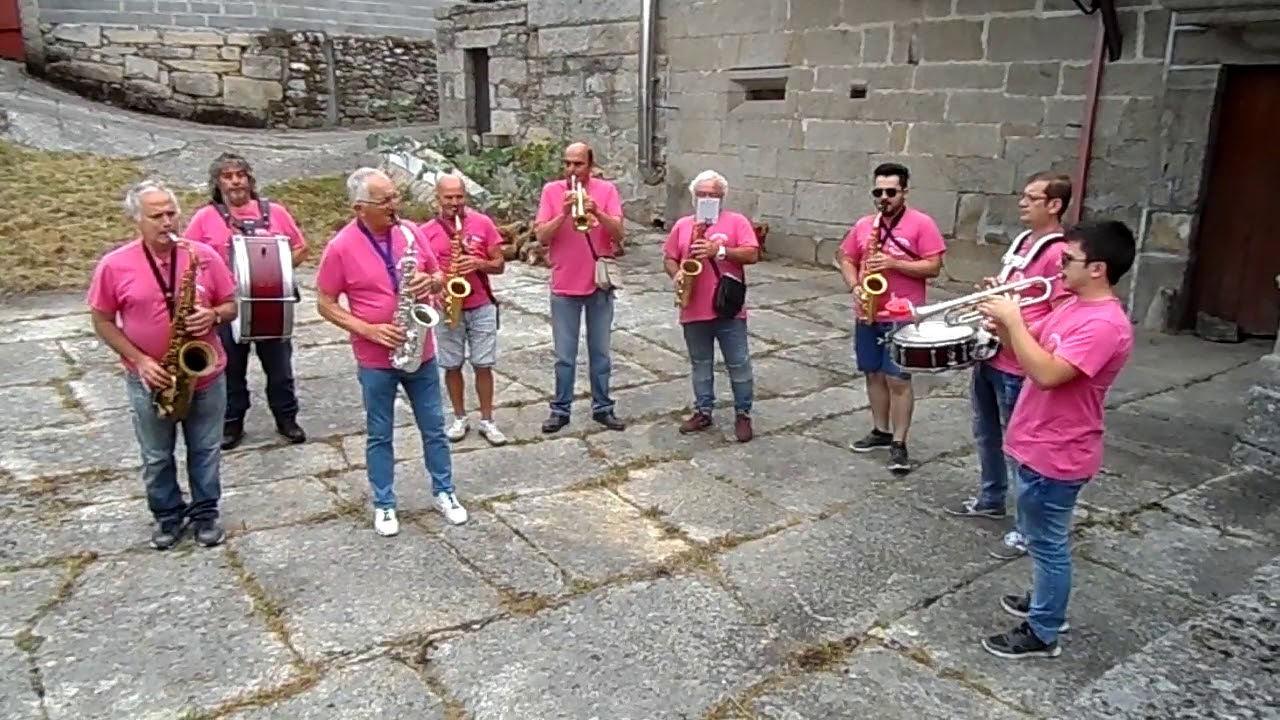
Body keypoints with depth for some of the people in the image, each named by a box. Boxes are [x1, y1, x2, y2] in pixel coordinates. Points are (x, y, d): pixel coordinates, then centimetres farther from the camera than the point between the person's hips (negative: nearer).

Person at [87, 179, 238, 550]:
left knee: (205, 451, 14)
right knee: (156, 457, 16)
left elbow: (230, 307, 1)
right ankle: (167, 516, 35)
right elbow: (102, 321, -2)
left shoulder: (204, 256, -8)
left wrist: (213, 316, -22)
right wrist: (139, 360, -13)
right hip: (150, 380, 0)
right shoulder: (114, 266, -11)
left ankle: (205, 513, 32)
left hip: (206, 375, 1)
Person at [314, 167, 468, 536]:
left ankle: (444, 492, 29)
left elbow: (438, 276, 9)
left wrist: (430, 282, -16)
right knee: (379, 434, 11)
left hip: (421, 352, 3)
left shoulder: (411, 231, -2)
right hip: (375, 359, -3)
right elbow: (325, 304, -7)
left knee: (433, 427, 13)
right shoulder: (340, 248, -13)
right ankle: (384, 505, 25)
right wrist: (368, 330, -19)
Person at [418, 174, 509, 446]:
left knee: (483, 365, 4)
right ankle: (460, 418, 24)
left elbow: (499, 265, 0)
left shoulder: (483, 223, -2)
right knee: (452, 366, 8)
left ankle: (487, 420, 15)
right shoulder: (426, 232, -1)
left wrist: (478, 263, -18)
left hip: (481, 307, 0)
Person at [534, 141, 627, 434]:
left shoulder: (606, 190, -1)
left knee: (600, 352, 10)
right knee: (565, 355, 6)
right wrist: (564, 213, -21)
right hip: (564, 285, 0)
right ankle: (560, 409, 17)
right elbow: (541, 236, -8)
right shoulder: (551, 191, -1)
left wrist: (597, 212, -26)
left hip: (600, 283, 1)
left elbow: (618, 233, -10)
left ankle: (603, 407, 20)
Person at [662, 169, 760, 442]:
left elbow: (752, 255, -10)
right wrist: (676, 274, -9)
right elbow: (669, 258, 13)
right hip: (693, 310, 3)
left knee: (738, 364, 2)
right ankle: (703, 412, 25)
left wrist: (719, 250, -21)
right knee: (700, 364, 14)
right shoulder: (682, 225, 10)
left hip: (729, 309, -3)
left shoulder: (736, 221, 0)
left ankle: (743, 414, 14)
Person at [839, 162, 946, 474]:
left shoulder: (922, 224, -7)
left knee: (898, 379, -4)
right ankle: (881, 431, 27)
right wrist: (855, 286, -5)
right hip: (867, 314, 6)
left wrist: (894, 263, -21)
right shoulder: (863, 225, 8)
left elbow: (933, 267, -11)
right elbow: (847, 259, 14)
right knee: (874, 374, 13)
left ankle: (899, 443, 4)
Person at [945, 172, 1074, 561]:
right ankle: (990, 499, 41)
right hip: (990, 357, 10)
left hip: (1017, 367, -10)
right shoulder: (1022, 241, 11)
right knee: (986, 435, 22)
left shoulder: (1058, 253, -18)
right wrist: (995, 290, 6)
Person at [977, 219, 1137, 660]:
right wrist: (1002, 318, -7)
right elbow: (1026, 349, 11)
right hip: (1037, 444, 10)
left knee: (1048, 543, 4)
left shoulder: (1105, 324, -24)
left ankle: (1042, 634, 19)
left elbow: (1047, 373, -33)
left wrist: (1012, 319, -27)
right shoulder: (1072, 307, 7)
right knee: (1041, 538, 25)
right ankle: (1045, 601, 43)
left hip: (1056, 455, -10)